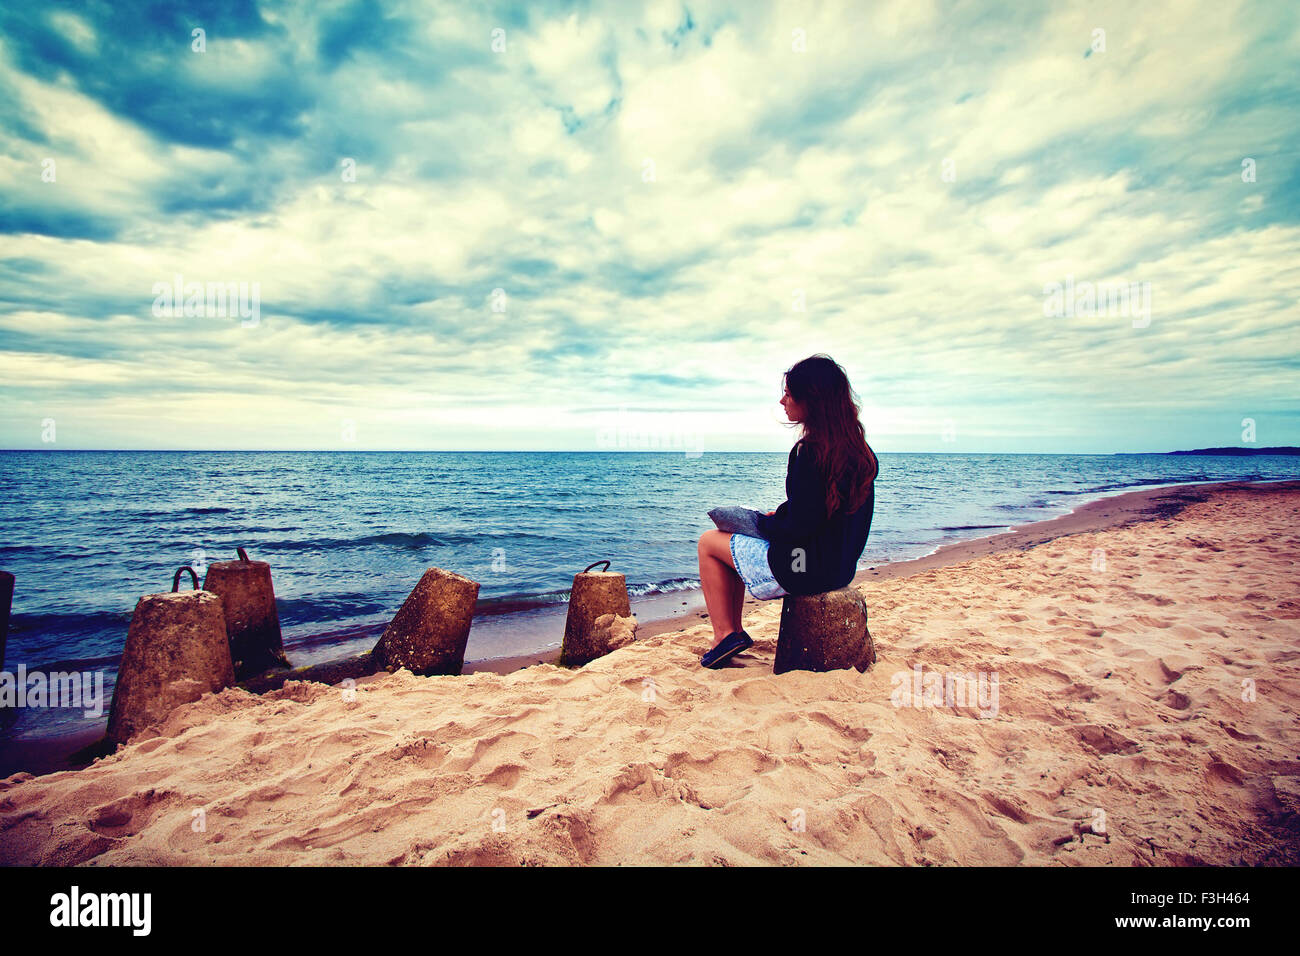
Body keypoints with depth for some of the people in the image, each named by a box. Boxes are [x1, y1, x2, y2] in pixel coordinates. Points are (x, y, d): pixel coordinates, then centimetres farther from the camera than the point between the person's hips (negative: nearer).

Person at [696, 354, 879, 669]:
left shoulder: (810, 451, -25)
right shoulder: (858, 448, 3)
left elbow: (799, 528, -25)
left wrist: (762, 521, -6)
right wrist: (778, 515, 8)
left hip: (806, 569, -9)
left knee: (709, 542, 9)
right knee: (735, 541, 24)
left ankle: (724, 634, 10)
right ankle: (734, 630, 25)